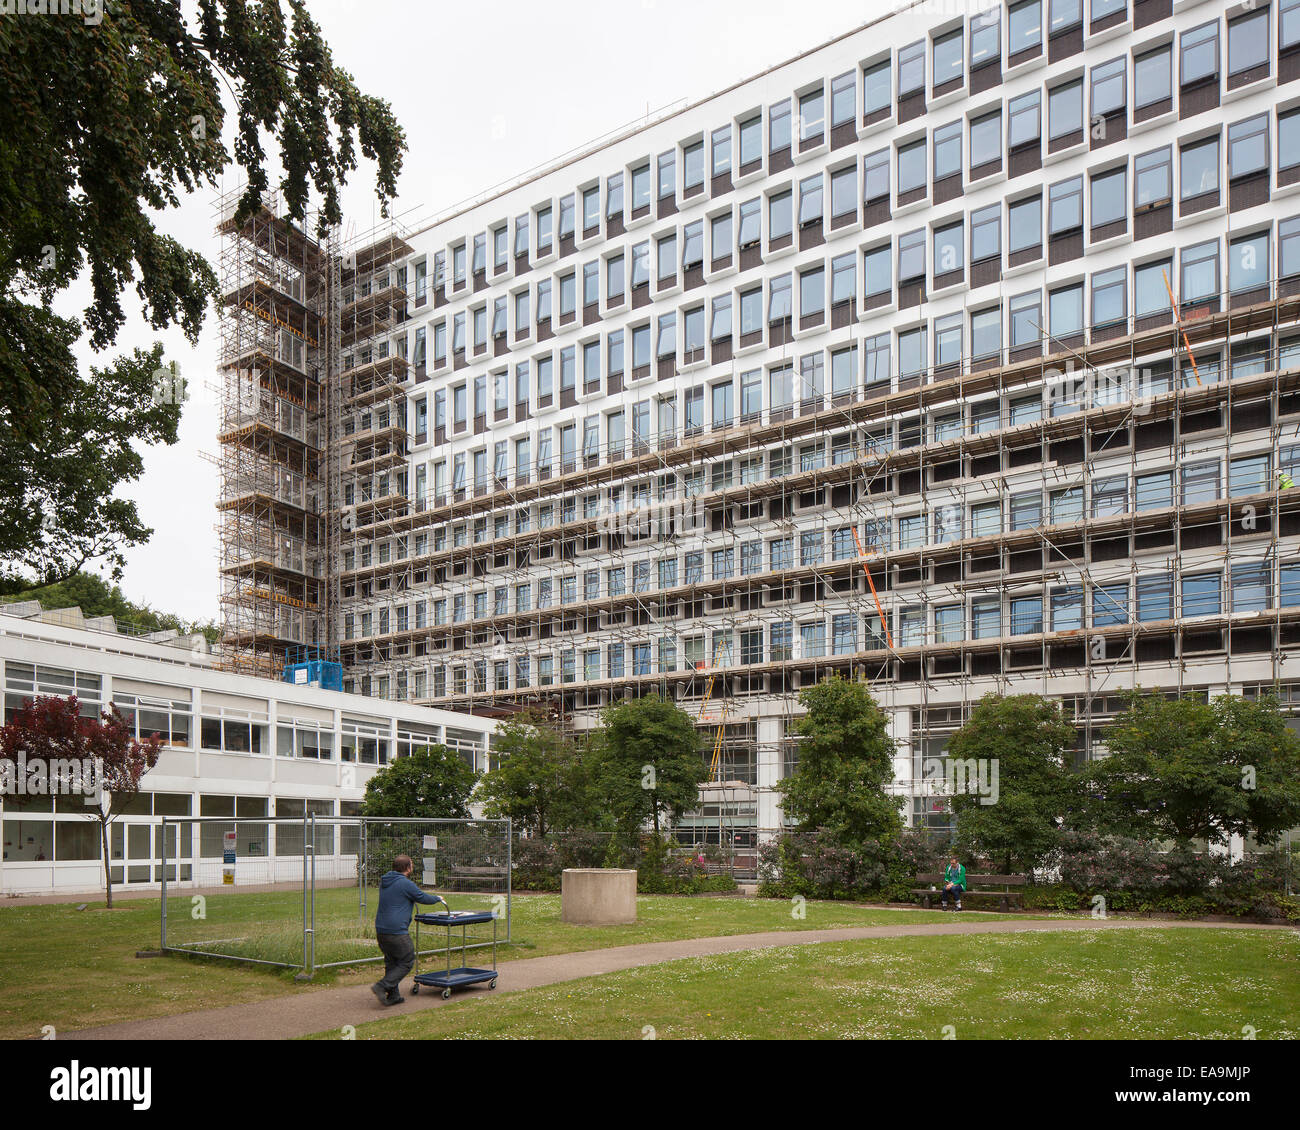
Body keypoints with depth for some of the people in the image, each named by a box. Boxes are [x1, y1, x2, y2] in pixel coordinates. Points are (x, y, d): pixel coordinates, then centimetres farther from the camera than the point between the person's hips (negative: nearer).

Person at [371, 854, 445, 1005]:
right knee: (407, 962, 3)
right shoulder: (406, 884, -13)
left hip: (381, 930, 9)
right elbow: (423, 898, -2)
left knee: (391, 962, 16)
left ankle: (393, 995, 17)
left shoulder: (384, 881, 13)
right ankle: (382, 986, -8)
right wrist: (438, 898, 18)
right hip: (396, 931, -9)